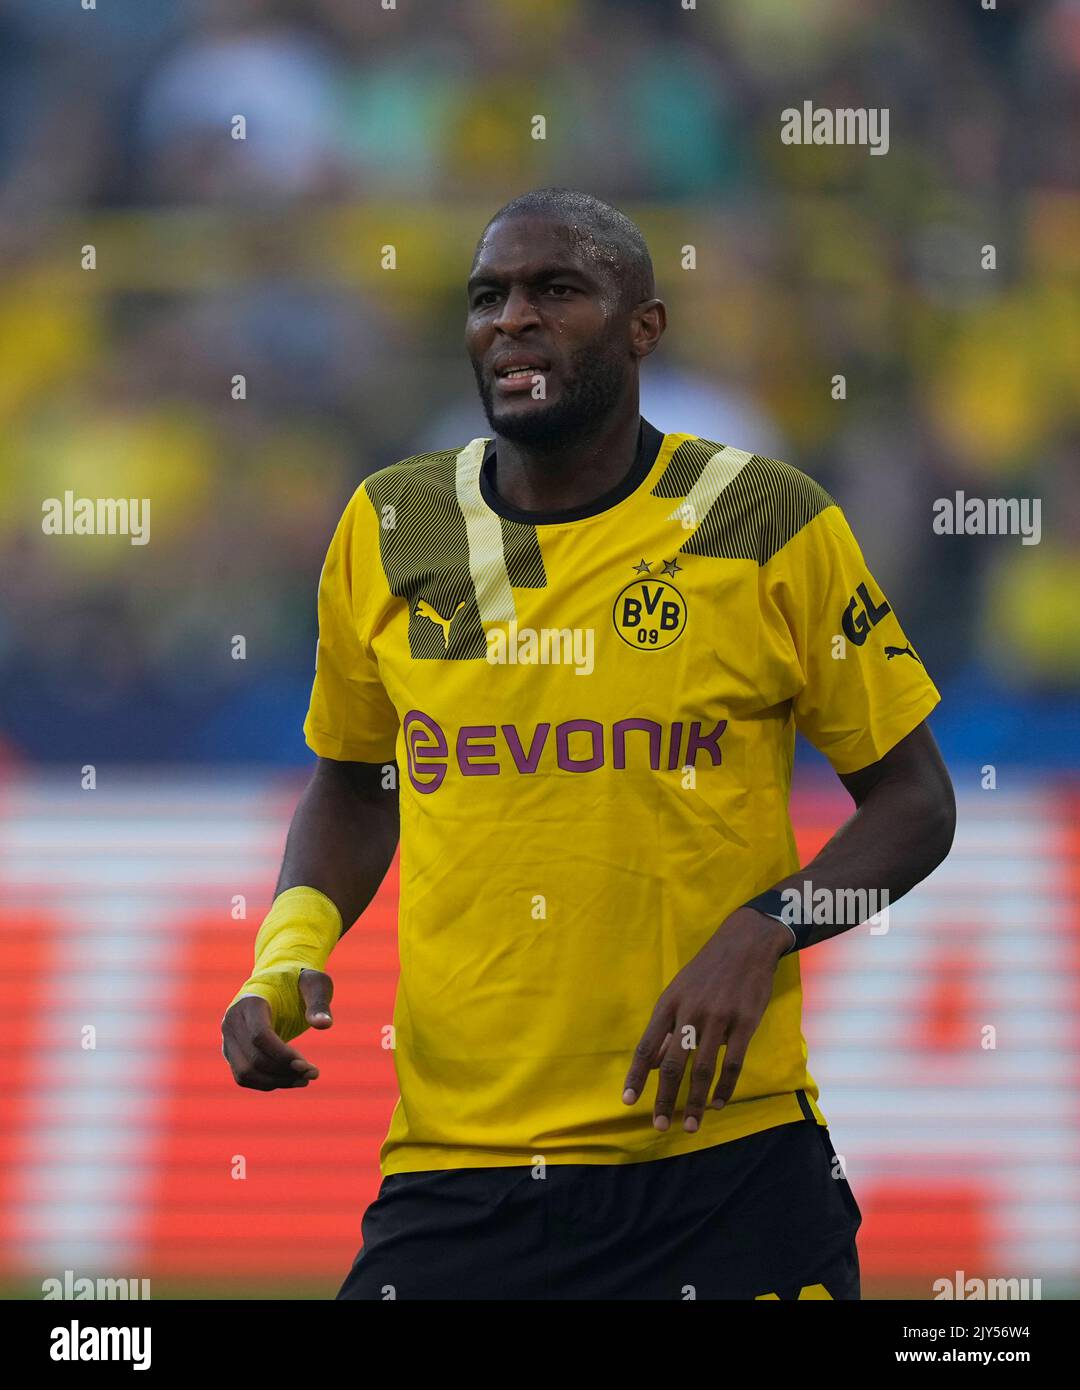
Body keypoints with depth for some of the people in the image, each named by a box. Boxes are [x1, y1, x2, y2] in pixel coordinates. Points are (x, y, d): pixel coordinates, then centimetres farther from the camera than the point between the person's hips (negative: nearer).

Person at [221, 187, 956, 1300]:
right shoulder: (388, 530, 7)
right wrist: (290, 949, 2)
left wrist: (759, 935, -13)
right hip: (455, 1159, 2)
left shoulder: (769, 525, -1)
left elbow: (912, 801, 4)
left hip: (726, 1156, -2)